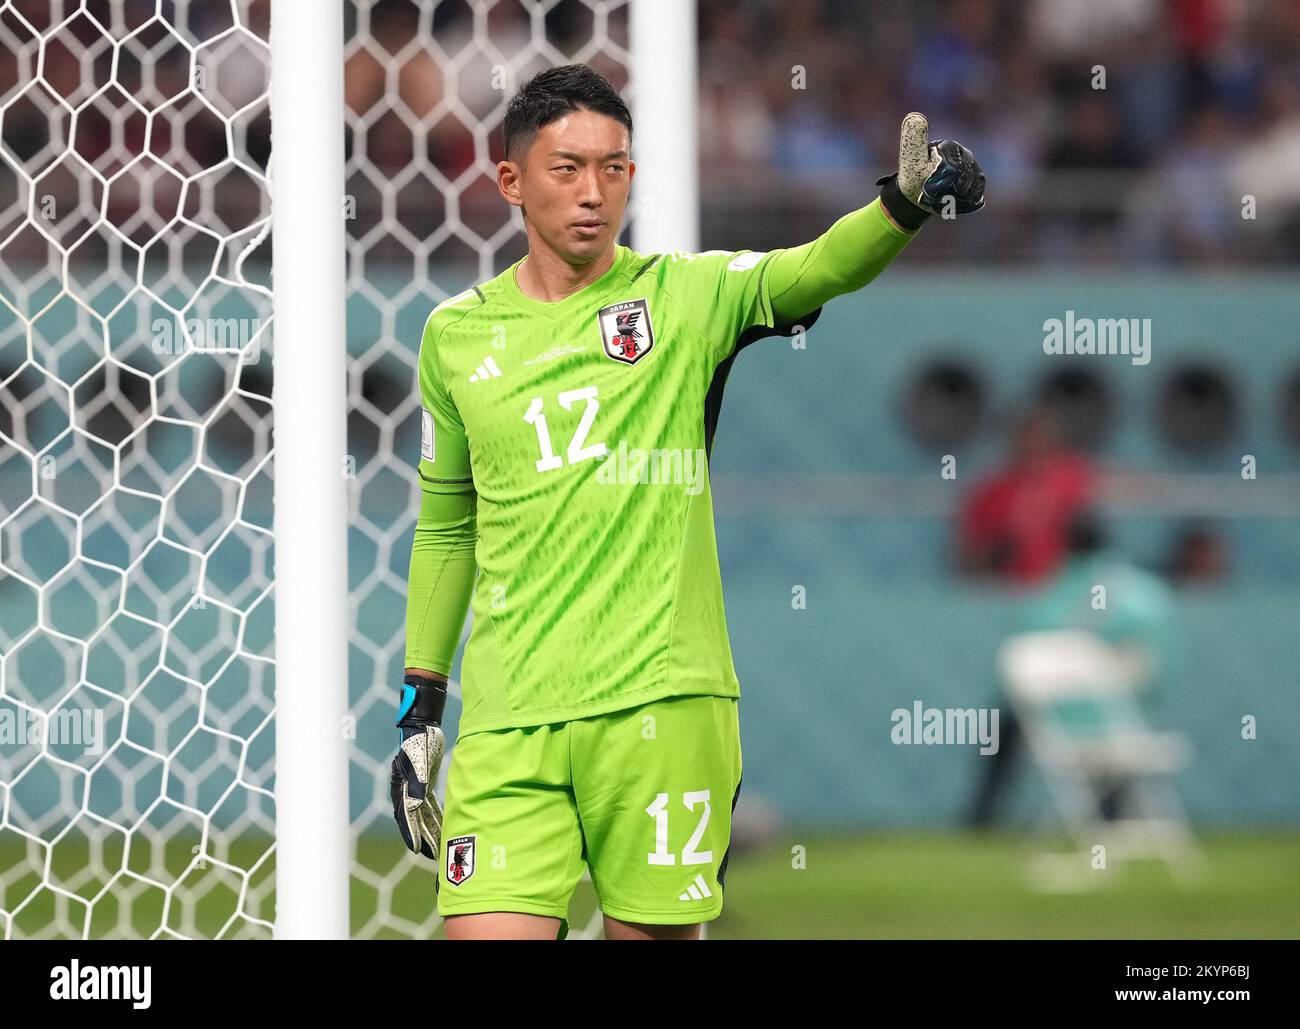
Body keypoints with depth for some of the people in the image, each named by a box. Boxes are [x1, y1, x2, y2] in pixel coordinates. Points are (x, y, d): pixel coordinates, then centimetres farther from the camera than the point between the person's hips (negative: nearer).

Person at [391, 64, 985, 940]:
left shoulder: (689, 297, 4)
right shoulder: (457, 335, 11)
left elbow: (816, 270, -15)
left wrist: (905, 203, -36)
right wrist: (421, 703, 19)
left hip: (661, 700, -1)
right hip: (506, 720, 1)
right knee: (486, 933, -12)